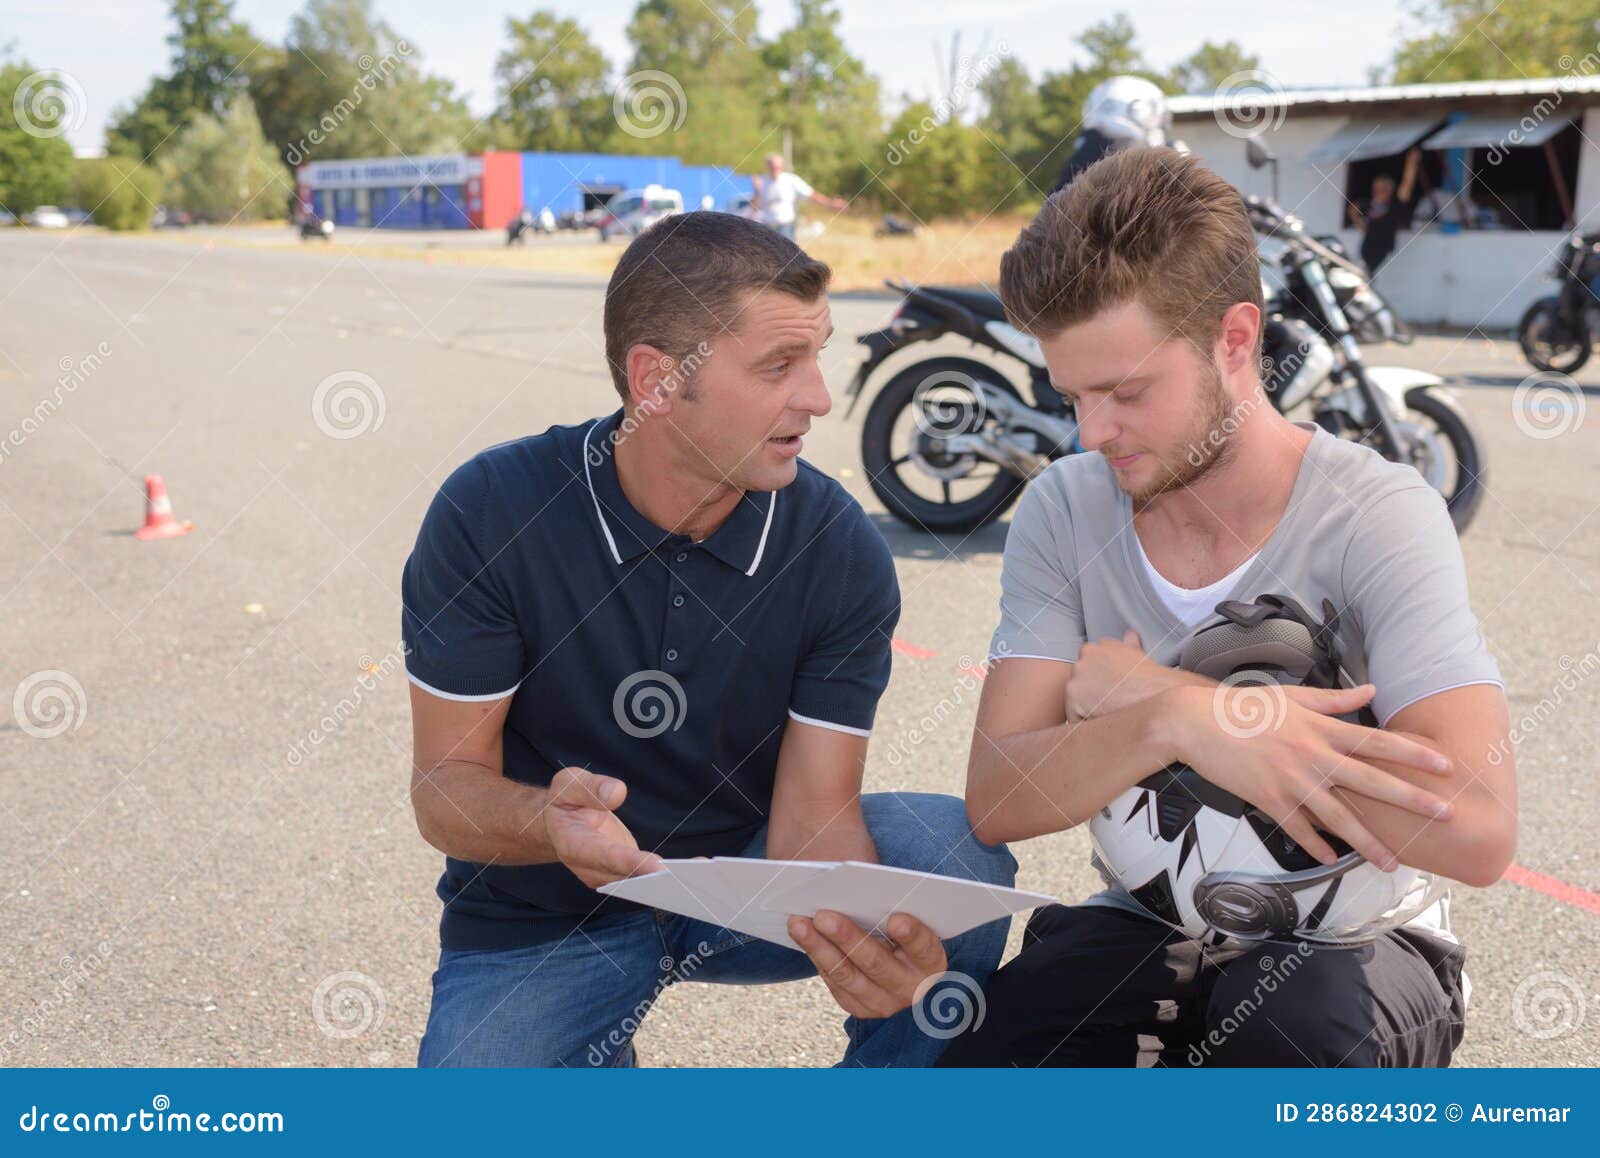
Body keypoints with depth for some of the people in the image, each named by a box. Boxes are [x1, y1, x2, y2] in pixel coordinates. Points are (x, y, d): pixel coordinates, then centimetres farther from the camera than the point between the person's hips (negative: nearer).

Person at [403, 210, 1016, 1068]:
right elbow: (446, 785, -14)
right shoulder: (490, 513, -17)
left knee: (956, 849, -25)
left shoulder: (840, 550, -15)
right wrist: (551, 820, -38)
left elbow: (812, 810, -17)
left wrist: (863, 938, -40)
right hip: (545, 918, 0)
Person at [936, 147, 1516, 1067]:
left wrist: (1148, 699, -23)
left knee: (1286, 1031, -35)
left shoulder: (1377, 516, -17)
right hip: (1149, 924, 2)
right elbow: (996, 801, -13)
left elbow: (1474, 829, -30)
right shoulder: (1065, 510, -6)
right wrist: (1174, 721, -33)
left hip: (1349, 935, -2)